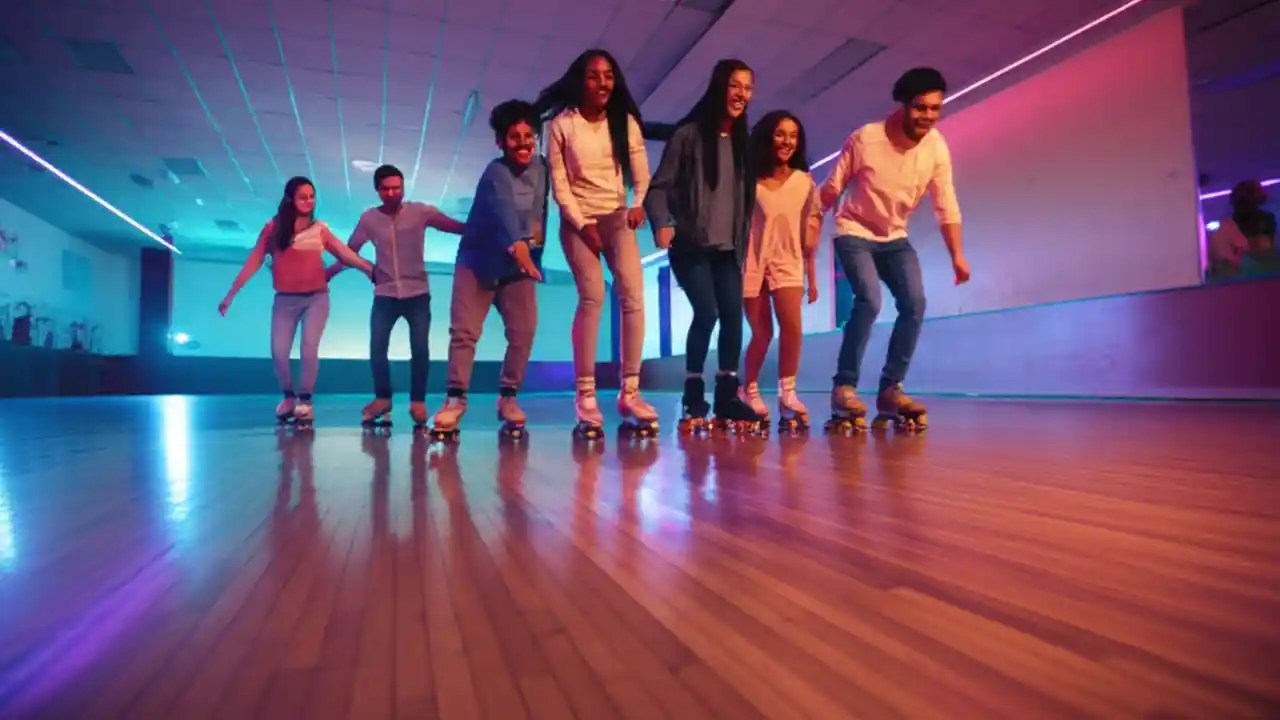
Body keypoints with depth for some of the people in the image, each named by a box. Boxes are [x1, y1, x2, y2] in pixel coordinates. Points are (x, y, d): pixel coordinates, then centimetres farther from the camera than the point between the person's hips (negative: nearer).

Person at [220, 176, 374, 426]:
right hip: (285, 299, 1)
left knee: (309, 349, -12)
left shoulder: (320, 229, 4)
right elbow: (253, 262, 2)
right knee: (278, 351, -5)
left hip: (316, 297, 0)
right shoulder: (273, 228, 2)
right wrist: (230, 295, 0)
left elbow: (347, 254, 1)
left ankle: (305, 400, 6)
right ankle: (288, 396, 20)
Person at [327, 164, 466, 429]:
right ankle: (382, 398, 18)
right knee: (376, 347, -2)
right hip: (385, 294, 2)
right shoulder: (369, 218, 2)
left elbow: (460, 227, -10)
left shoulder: (421, 211, -3)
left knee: (420, 348, -4)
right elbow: (349, 251, 7)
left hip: (417, 293, -1)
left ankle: (418, 401, 12)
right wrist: (326, 274, 0)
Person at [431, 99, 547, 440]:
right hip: (478, 261, -5)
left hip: (519, 265, 5)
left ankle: (508, 397, 7)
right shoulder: (496, 174, -22)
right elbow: (506, 215, -41)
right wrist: (521, 251, -56)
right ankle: (455, 399, 4)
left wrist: (538, 232, 1)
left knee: (524, 331, -5)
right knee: (464, 331, -7)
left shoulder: (540, 166, -1)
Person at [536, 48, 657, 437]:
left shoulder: (625, 121, 6)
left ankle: (629, 393, -7)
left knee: (633, 295, -14)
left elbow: (640, 170, 4)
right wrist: (583, 226, -11)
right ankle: (585, 395, -14)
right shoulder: (562, 124, -3)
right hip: (577, 219, -3)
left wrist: (639, 203, -15)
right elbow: (559, 184, -4)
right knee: (593, 295, -21)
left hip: (617, 216, 3)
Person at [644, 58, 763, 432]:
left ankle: (727, 395, 8)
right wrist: (662, 224, -22)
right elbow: (659, 186, -6)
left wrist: (743, 241, 10)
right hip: (691, 244, -5)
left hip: (728, 247, 5)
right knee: (707, 312, -15)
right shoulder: (688, 134, -2)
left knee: (733, 315, -3)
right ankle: (693, 398, -2)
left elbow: (745, 194, 16)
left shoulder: (741, 140, 15)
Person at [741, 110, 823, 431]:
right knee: (762, 334, 2)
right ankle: (749, 392, 23)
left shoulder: (805, 182, 4)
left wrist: (812, 277, 7)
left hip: (788, 263, 2)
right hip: (752, 263, -2)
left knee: (792, 326, -17)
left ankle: (787, 394, -5)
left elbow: (809, 236, 7)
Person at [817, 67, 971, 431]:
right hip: (854, 233, -4)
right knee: (869, 300, -26)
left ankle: (890, 389, -2)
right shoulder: (864, 139, -19)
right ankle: (844, 387, -17)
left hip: (895, 239, 5)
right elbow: (831, 190, -12)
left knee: (914, 304, -12)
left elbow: (946, 206, -4)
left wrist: (957, 255, -9)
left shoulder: (937, 148, -7)